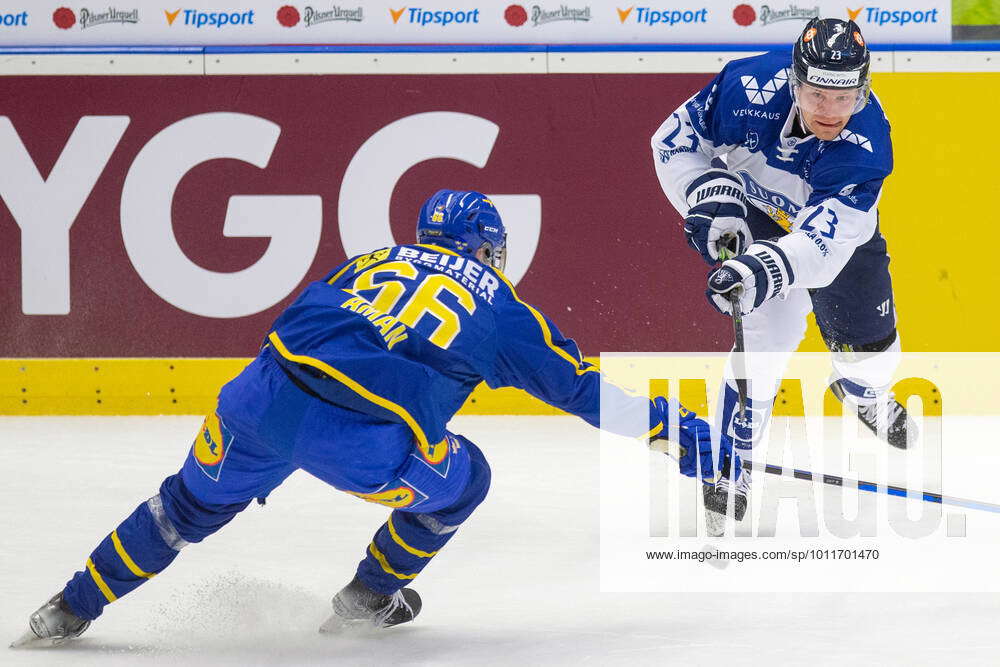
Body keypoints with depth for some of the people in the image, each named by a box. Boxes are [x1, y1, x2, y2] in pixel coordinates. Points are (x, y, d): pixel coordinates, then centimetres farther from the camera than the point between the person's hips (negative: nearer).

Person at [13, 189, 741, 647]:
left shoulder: (374, 261, 29)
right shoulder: (502, 311, 19)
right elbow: (587, 390, 21)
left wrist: (266, 457, 35)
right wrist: (685, 432, 30)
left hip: (260, 398, 4)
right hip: (363, 444, -4)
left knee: (190, 505, 26)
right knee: (461, 479, 25)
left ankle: (72, 608, 30)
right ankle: (370, 597, 32)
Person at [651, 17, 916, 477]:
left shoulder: (866, 143, -40)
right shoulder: (748, 87, -37)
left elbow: (822, 241, -48)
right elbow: (674, 141, -20)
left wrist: (764, 267, -65)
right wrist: (710, 201, -35)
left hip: (838, 218, 1)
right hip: (749, 208, -1)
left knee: (870, 343, 13)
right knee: (772, 325, -20)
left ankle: (862, 389, 52)